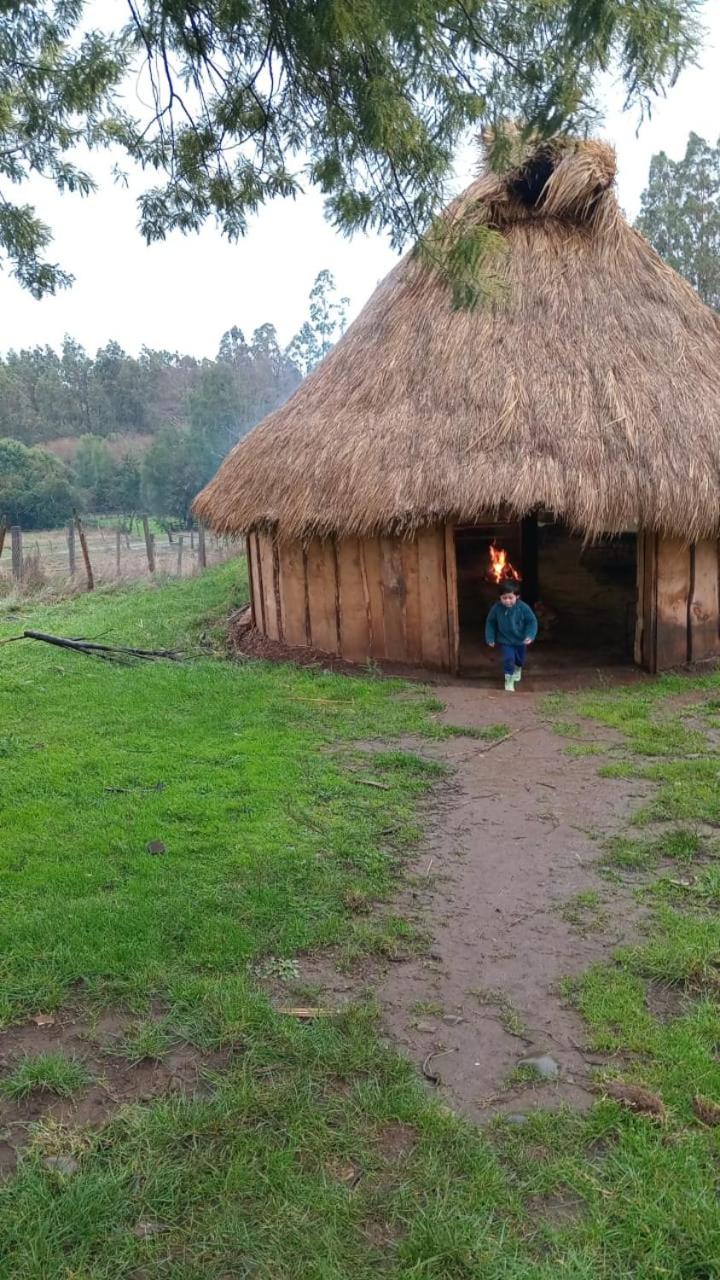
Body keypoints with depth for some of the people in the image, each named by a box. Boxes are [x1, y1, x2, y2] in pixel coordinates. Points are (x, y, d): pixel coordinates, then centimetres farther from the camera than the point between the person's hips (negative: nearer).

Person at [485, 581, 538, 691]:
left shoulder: (523, 608, -23)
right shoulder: (496, 608, -20)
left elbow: (532, 622, -13)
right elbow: (490, 623, -5)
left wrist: (530, 636, -25)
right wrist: (490, 638, -5)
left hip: (521, 640, 1)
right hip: (505, 640, -1)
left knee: (520, 658, 22)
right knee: (508, 658, -14)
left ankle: (517, 668, 58)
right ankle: (509, 679, 8)